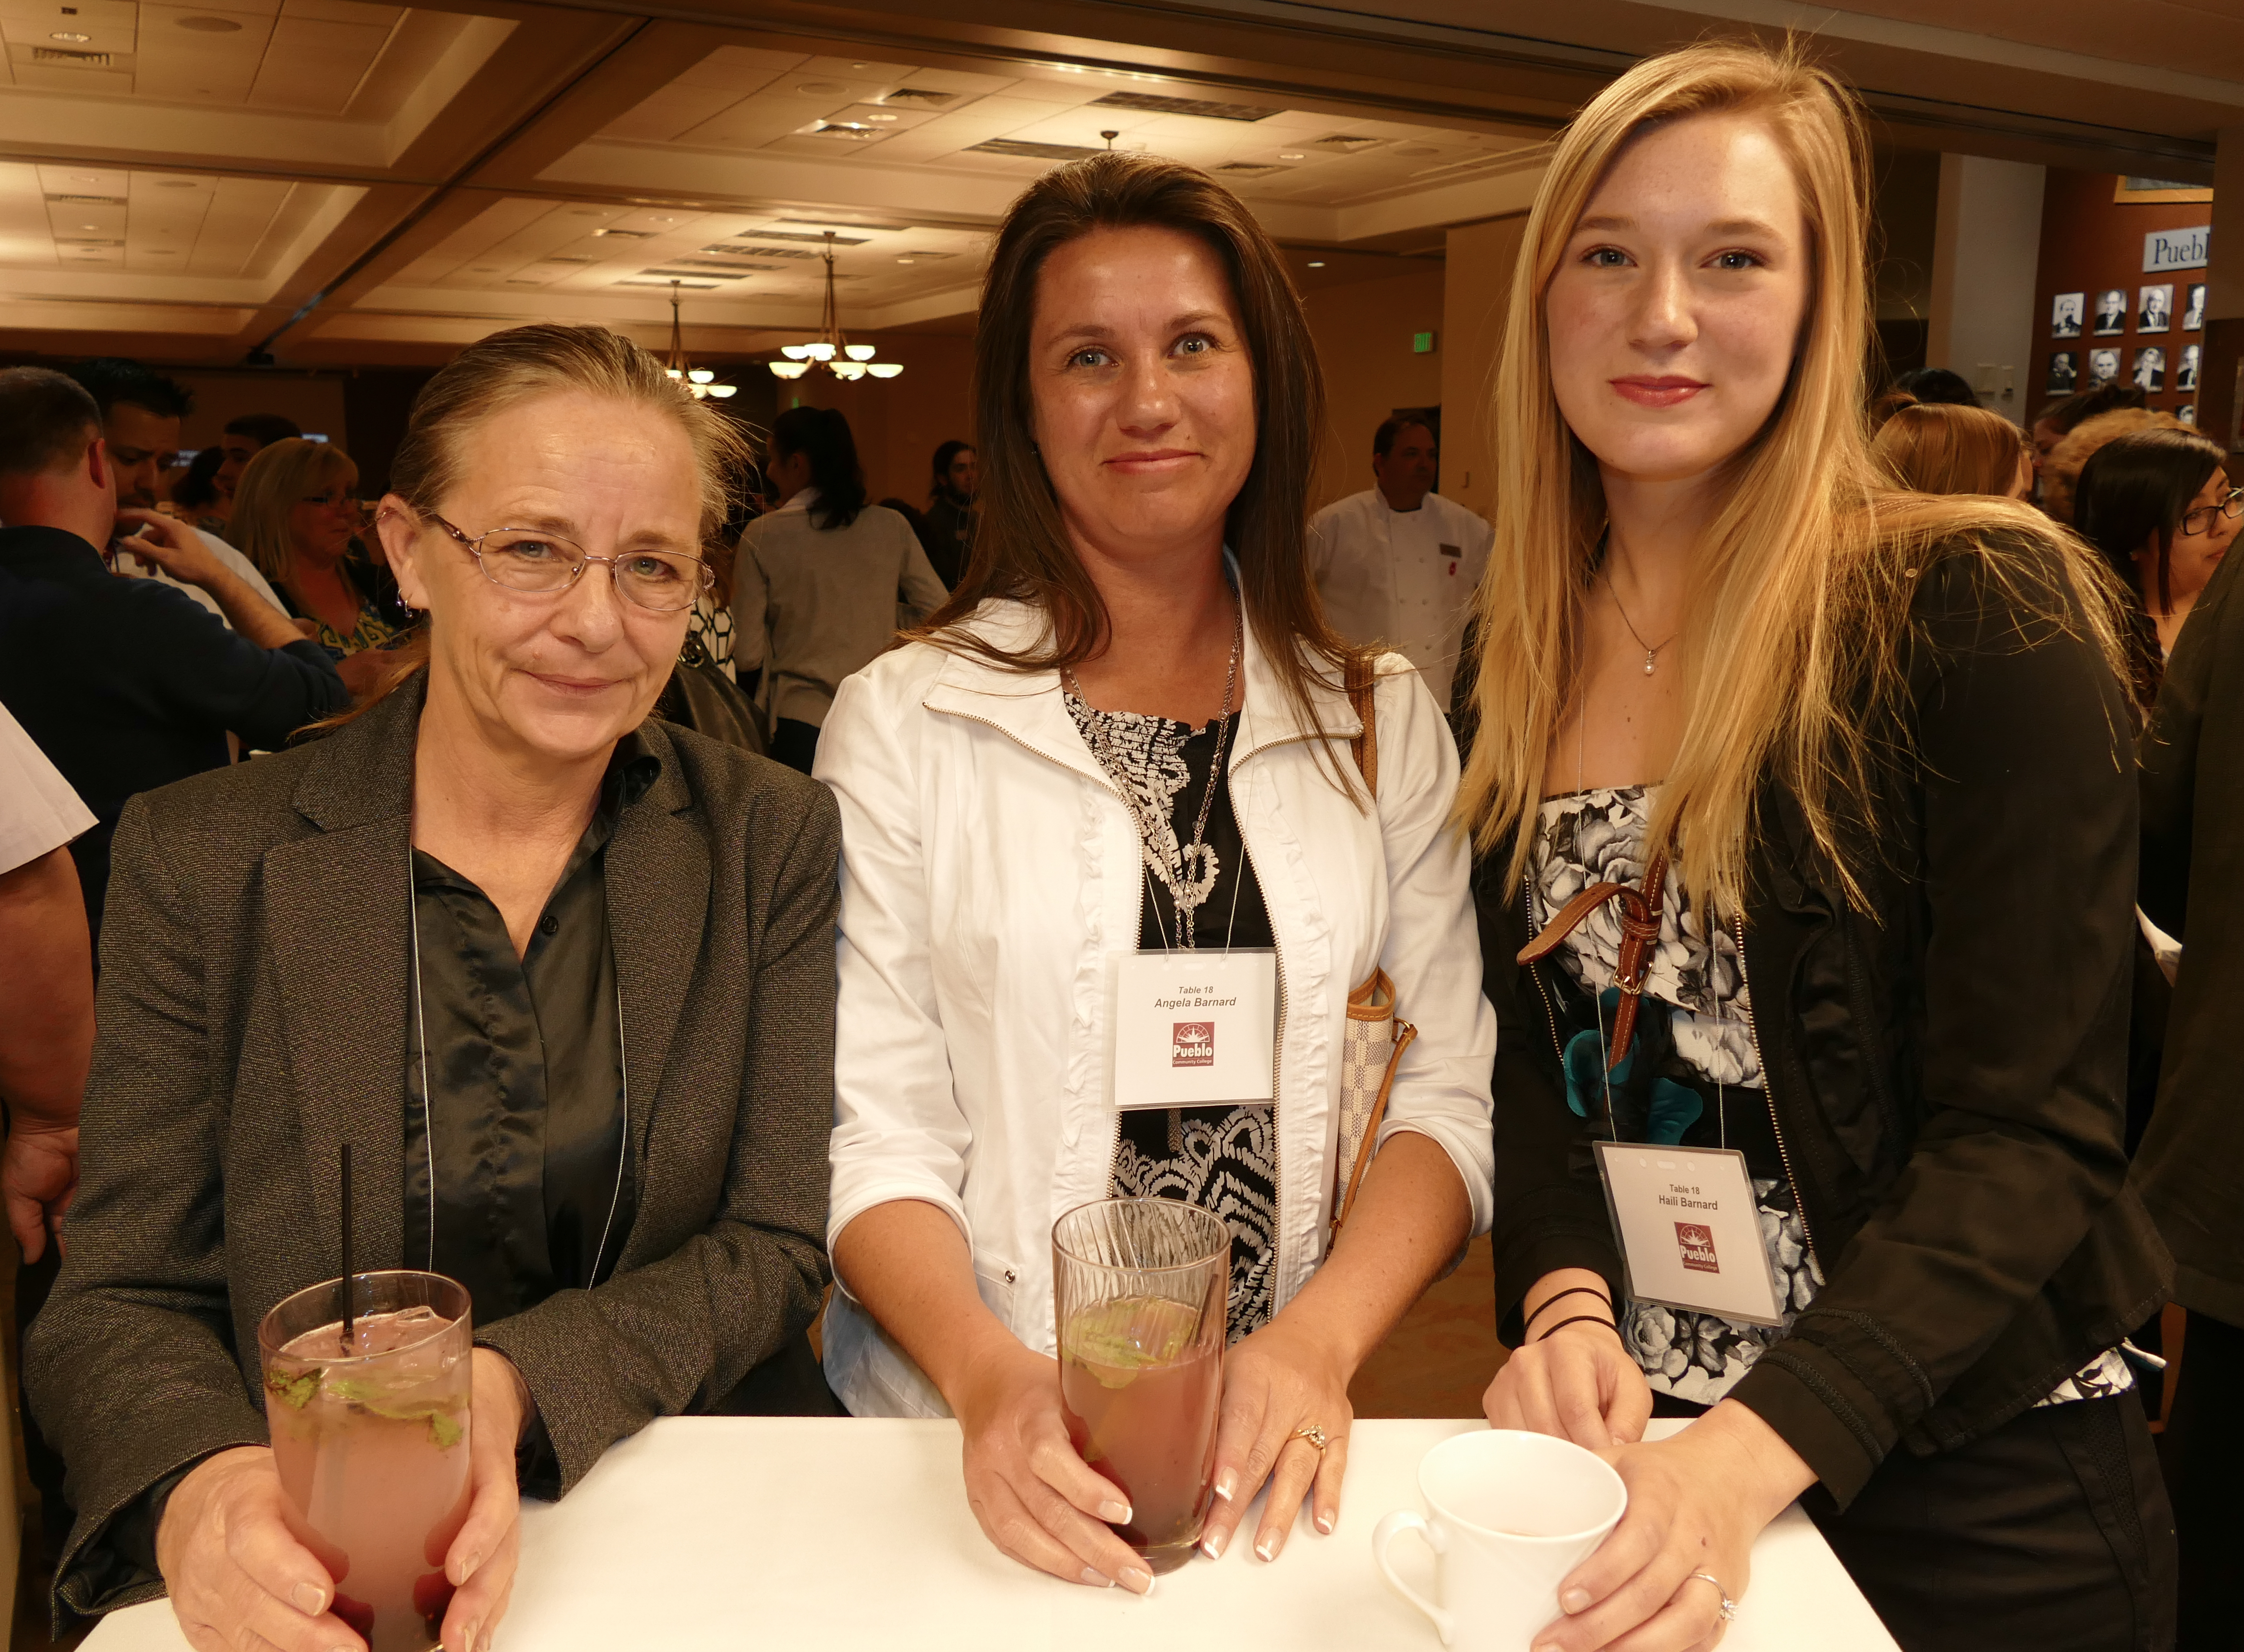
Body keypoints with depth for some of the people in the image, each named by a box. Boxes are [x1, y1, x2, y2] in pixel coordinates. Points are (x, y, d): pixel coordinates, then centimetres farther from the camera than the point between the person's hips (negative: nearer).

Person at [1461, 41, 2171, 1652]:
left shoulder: (1983, 613, -14)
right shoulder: (1521, 660, 1)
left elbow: (2027, 1139, -18)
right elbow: (1530, 1048, 3)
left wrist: (1750, 1454, -28)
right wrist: (1567, 1306, -14)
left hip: (1967, 1490, -4)